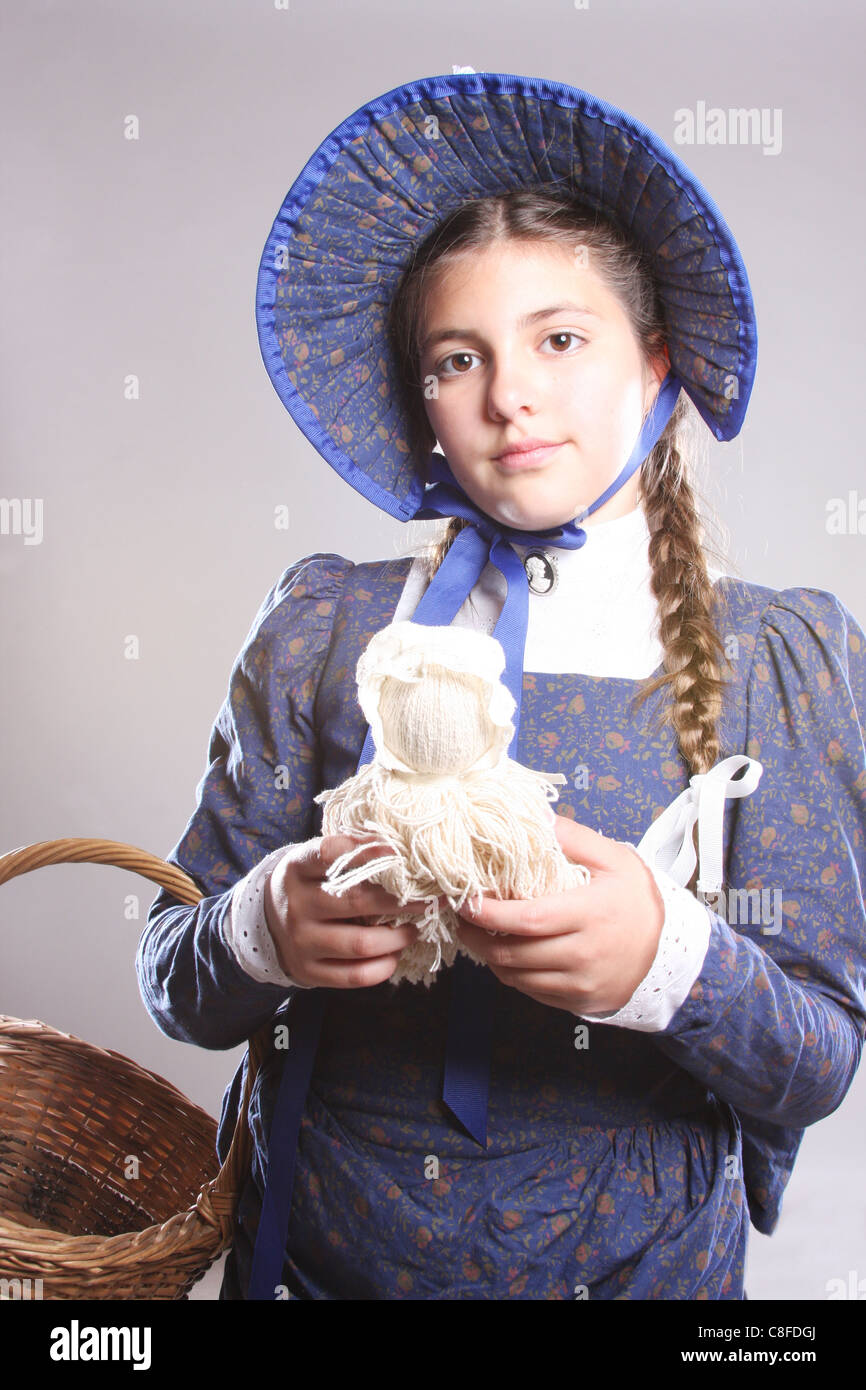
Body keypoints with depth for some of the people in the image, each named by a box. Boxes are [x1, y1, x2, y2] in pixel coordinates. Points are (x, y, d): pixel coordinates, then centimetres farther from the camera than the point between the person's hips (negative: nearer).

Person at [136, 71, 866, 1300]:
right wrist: (266, 930, -28)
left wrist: (671, 961, -30)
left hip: (641, 1259, 0)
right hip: (319, 1249, 1)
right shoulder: (322, 629, -9)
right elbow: (177, 986, -6)